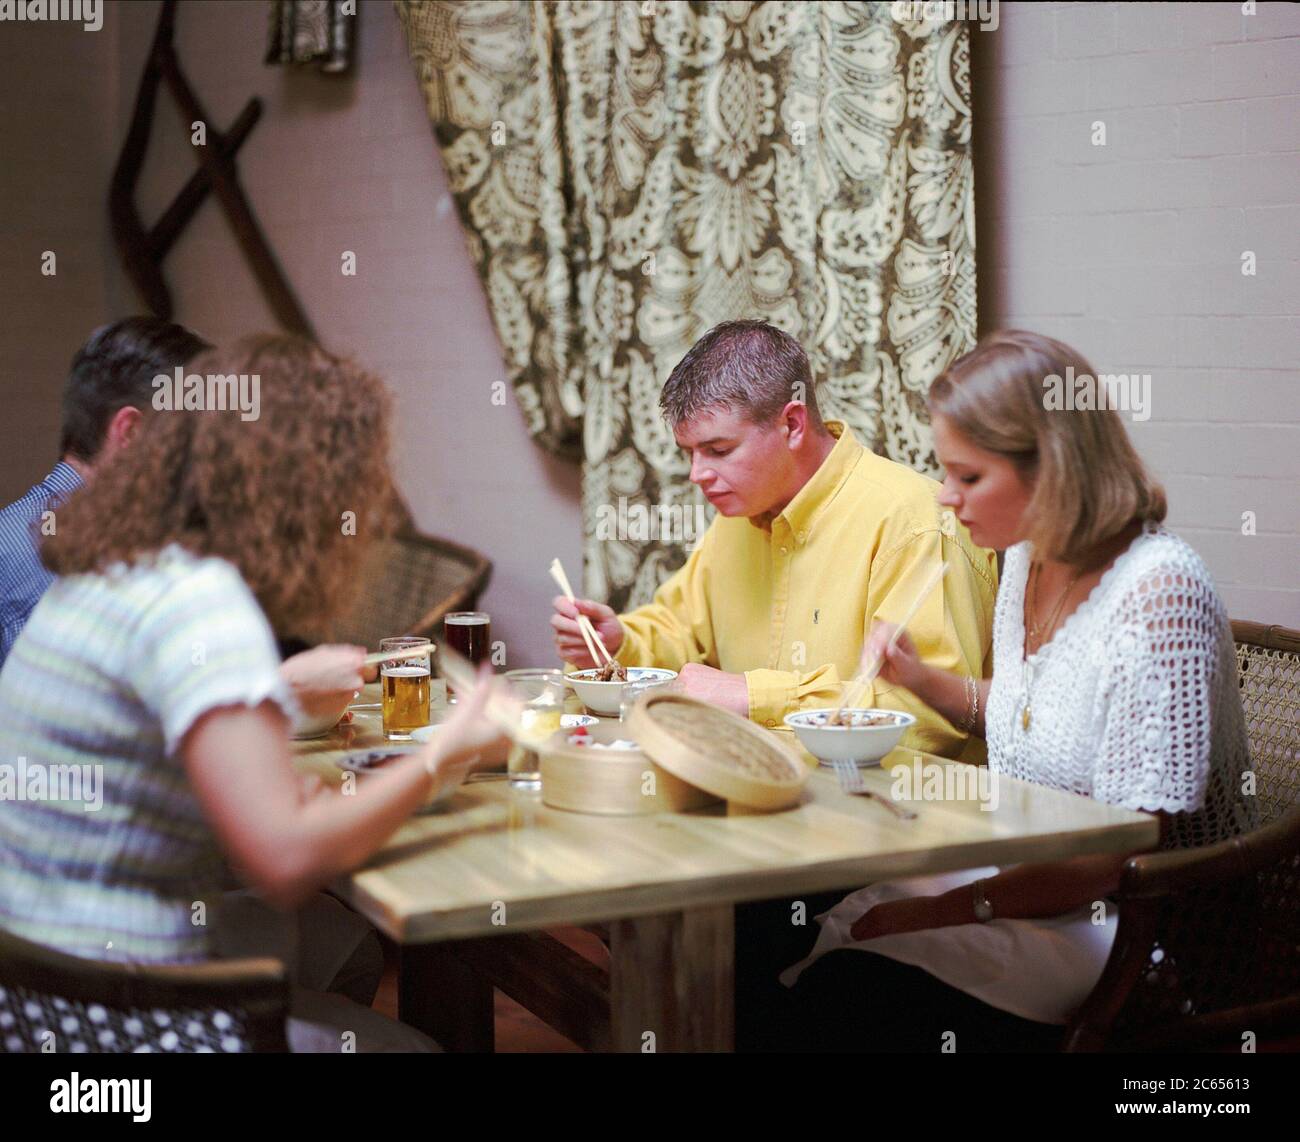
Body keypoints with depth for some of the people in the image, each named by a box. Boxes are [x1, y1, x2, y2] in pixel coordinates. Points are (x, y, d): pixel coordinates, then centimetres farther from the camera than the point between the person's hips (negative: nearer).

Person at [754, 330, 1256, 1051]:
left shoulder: (1157, 594, -22)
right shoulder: (1028, 558, 4)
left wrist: (943, 908, -21)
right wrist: (925, 681, 4)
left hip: (1130, 925, -8)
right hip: (1029, 878, 8)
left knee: (835, 998, -20)